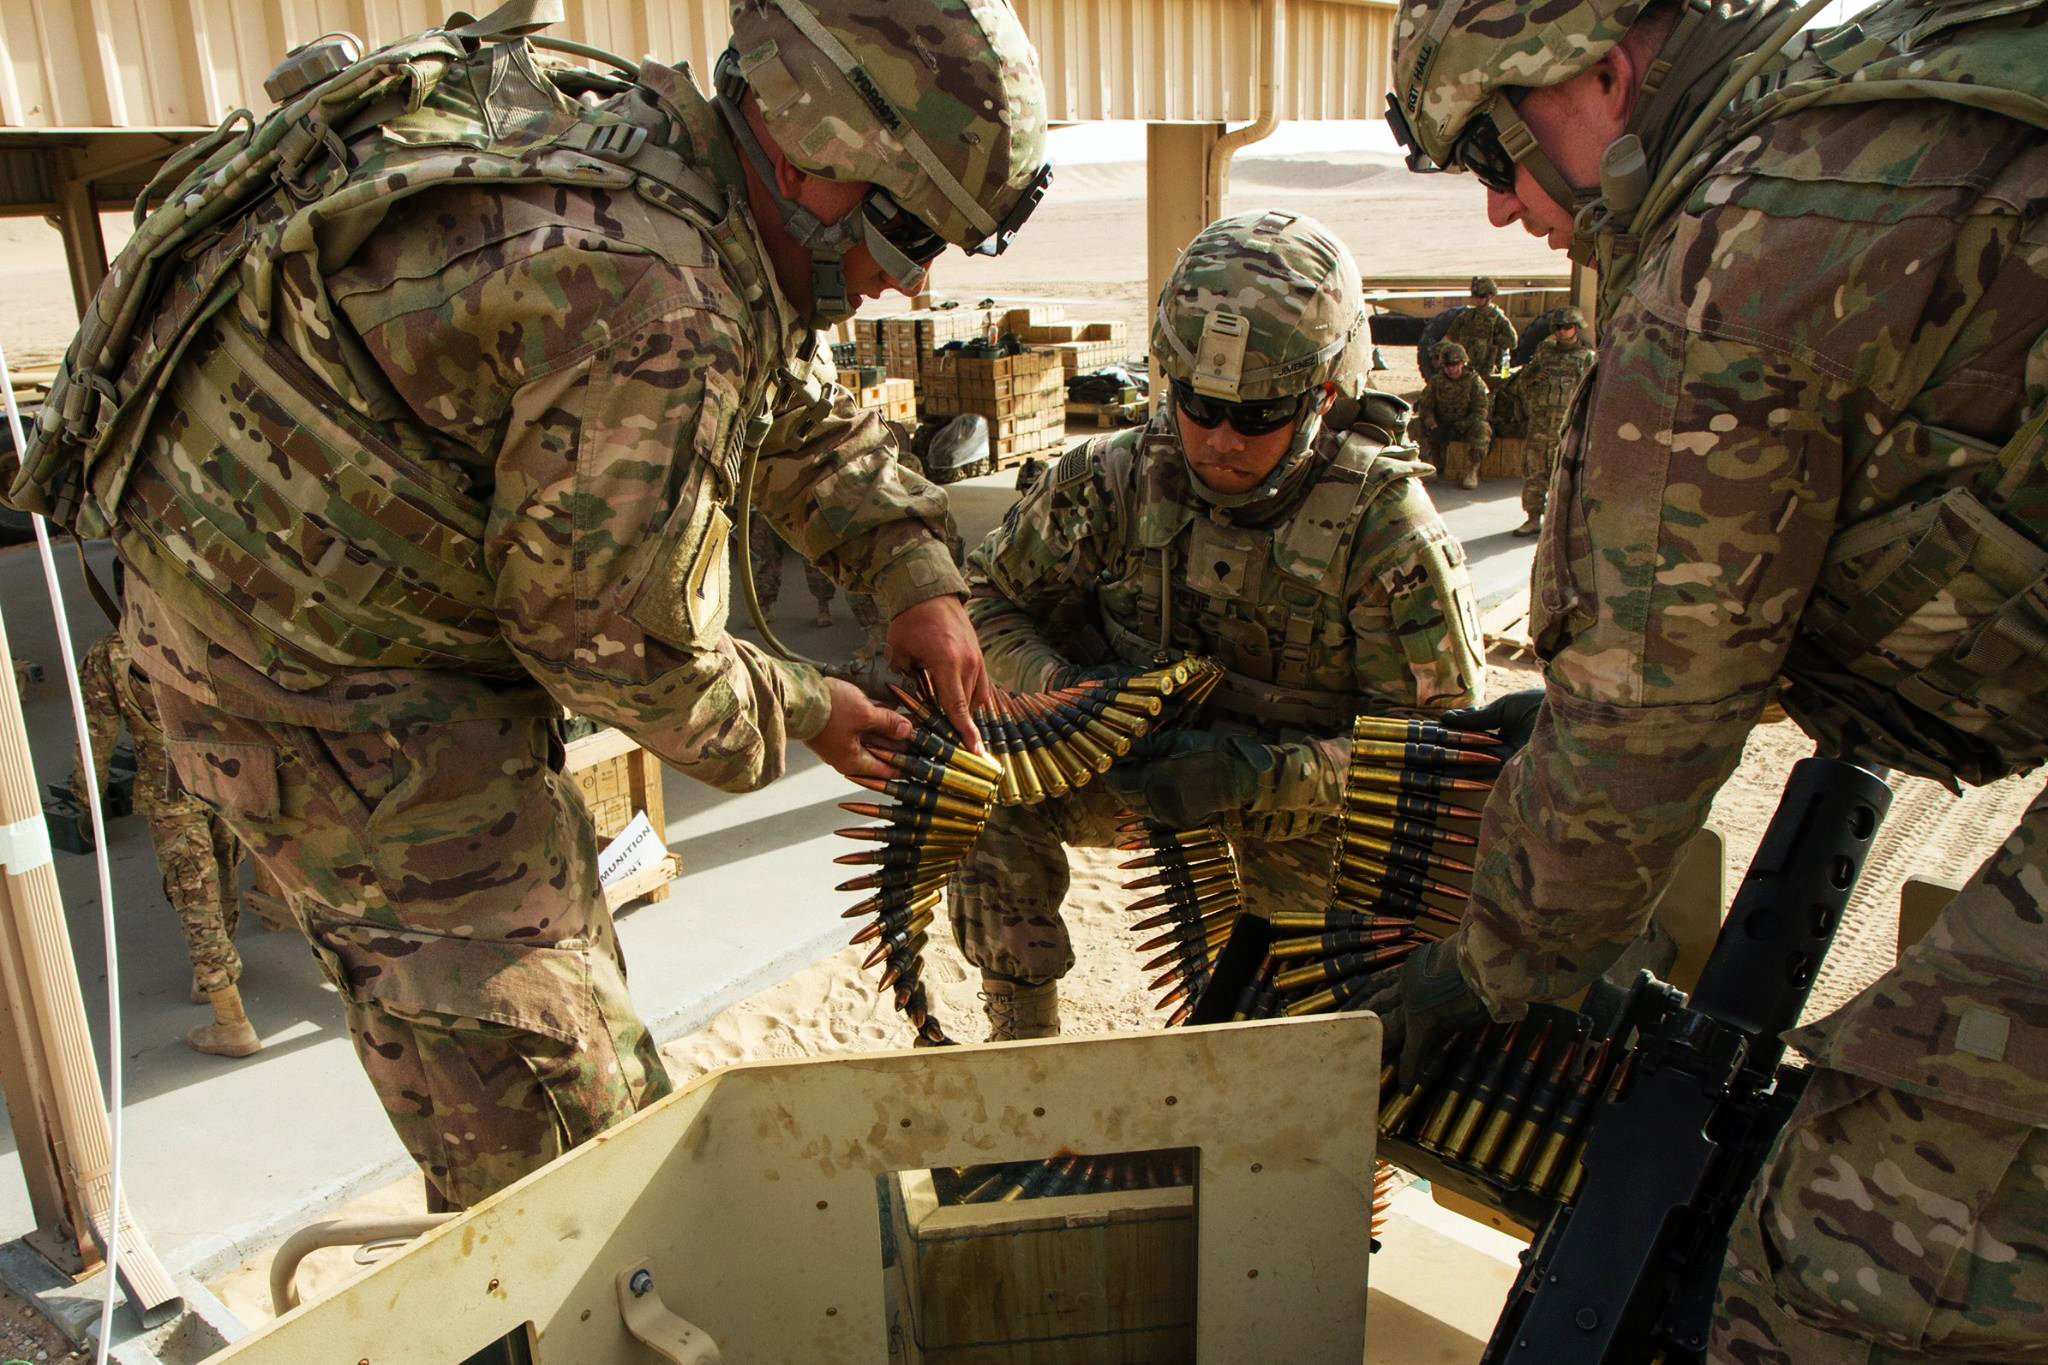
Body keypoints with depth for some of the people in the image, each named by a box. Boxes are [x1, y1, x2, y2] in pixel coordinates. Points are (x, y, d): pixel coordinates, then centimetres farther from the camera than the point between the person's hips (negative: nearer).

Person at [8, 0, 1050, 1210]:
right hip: (307, 648, -10)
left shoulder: (659, 138, 0)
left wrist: (917, 575, 1)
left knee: (551, 899, 23)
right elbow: (611, 629, -22)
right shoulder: (658, 304, -32)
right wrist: (800, 716, -7)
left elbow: (802, 421, 12)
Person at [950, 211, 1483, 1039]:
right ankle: (1024, 1036, -4)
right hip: (1150, 754, 2)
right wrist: (1064, 691, -29)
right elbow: (990, 598, -8)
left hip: (1306, 782, -1)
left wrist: (1260, 771, -38)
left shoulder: (1383, 521, -27)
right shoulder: (1120, 479, -19)